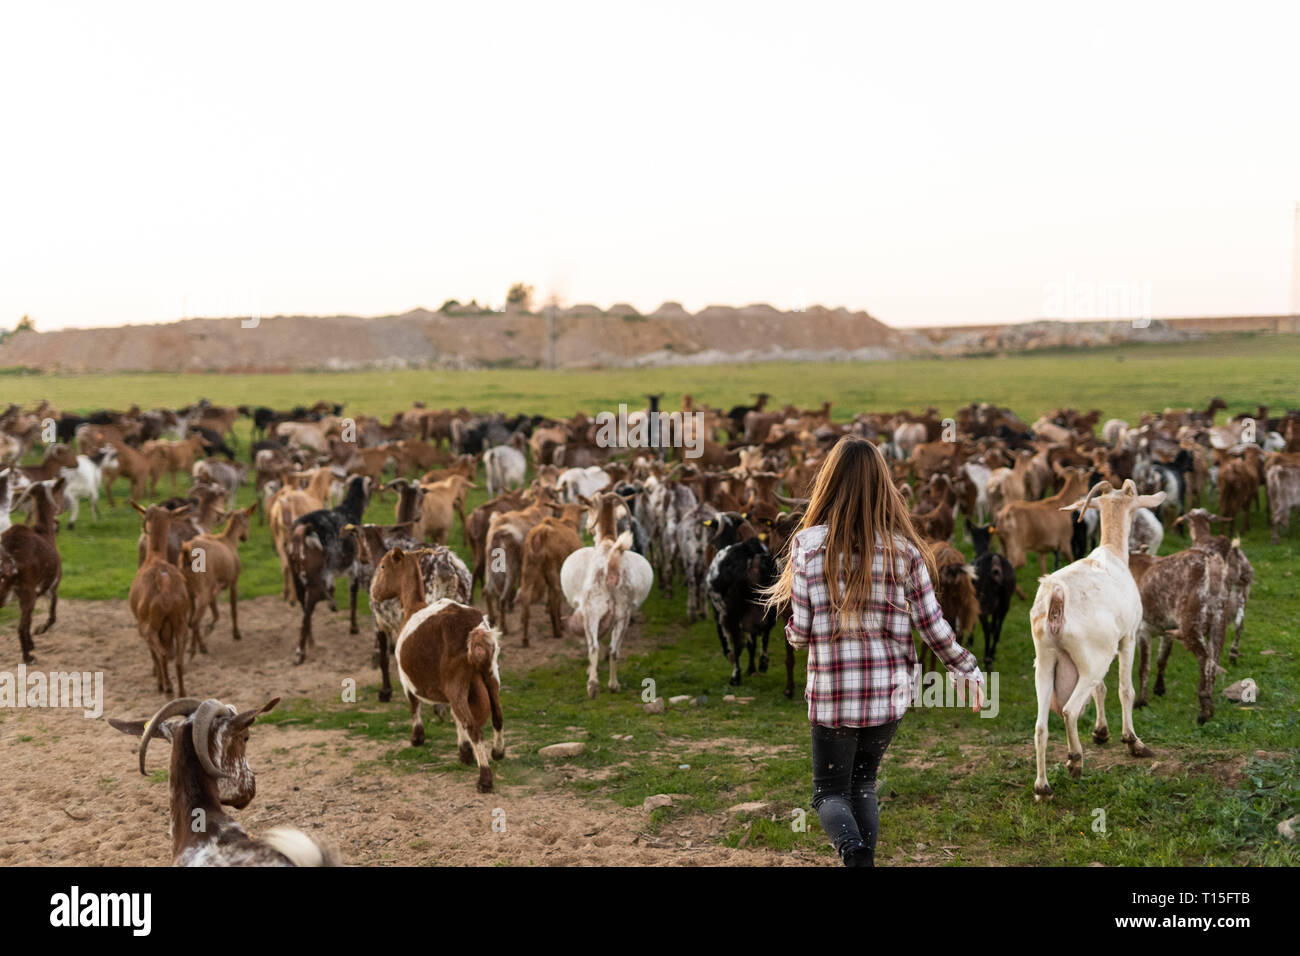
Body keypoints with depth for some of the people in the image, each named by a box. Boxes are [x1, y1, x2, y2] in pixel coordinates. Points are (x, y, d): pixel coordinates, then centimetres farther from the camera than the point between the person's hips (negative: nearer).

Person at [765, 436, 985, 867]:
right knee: (863, 784, 22)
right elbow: (933, 626, -1)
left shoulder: (809, 545, -9)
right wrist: (969, 671, 14)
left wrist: (793, 633, 16)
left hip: (832, 694, -2)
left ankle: (853, 850, -18)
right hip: (890, 692, 2)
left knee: (829, 793, 10)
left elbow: (800, 631, -8)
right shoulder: (903, 548, -4)